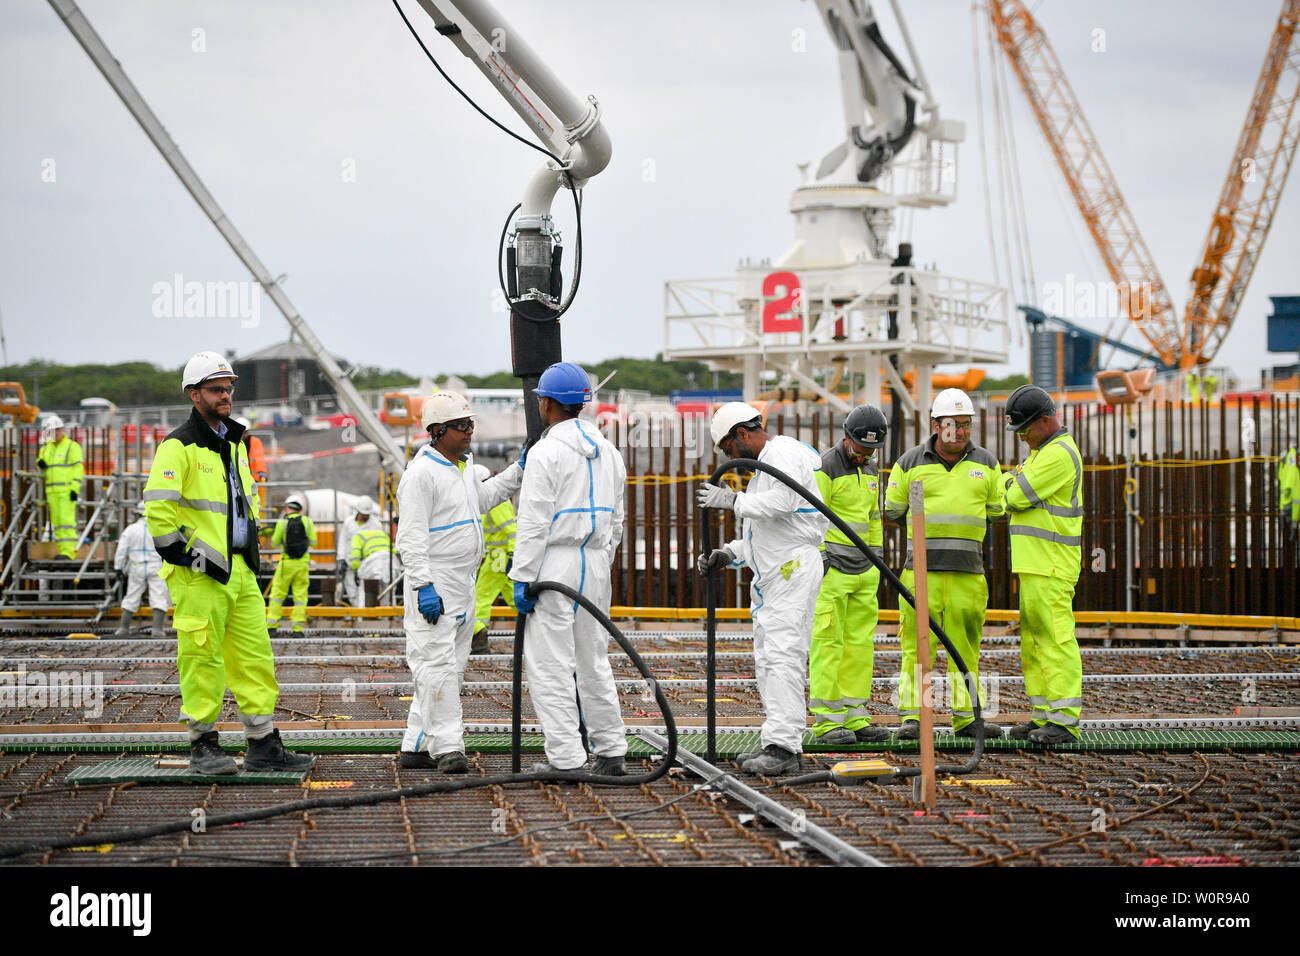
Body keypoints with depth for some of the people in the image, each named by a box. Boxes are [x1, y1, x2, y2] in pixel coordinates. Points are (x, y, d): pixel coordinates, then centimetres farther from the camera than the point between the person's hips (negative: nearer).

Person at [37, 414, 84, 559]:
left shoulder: (72, 446, -2)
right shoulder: (46, 448, 19)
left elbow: (78, 468, -7)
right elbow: (42, 472, 24)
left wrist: (75, 488, -15)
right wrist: (40, 465, 0)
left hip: (67, 491, -7)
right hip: (52, 491, 7)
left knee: (66, 519, -13)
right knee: (56, 521, 5)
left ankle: (68, 551, -16)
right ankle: (63, 550, 9)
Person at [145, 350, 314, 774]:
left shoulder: (234, 442, 16)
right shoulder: (179, 447, -10)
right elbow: (158, 509, -16)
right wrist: (186, 554, -16)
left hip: (240, 570, 8)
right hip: (200, 574, -8)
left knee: (256, 655, 7)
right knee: (203, 660, -3)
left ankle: (264, 746, 11)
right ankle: (203, 747, 6)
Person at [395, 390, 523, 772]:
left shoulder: (464, 465, 14)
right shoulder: (422, 472, -15)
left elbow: (482, 498, 34)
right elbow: (411, 537, -19)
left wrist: (519, 471, 25)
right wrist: (423, 586, -25)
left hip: (463, 583, 10)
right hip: (433, 585, -10)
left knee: (451, 665, 10)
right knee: (438, 663, -12)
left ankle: (416, 746, 14)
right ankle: (448, 747, -14)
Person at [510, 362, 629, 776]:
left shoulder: (546, 452, -12)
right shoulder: (608, 451, 13)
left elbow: (534, 523, -15)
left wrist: (524, 579, -12)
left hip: (556, 564, -8)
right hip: (596, 564, 8)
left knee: (551, 664, -3)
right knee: (593, 661, 15)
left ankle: (566, 756, -6)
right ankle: (611, 751, 15)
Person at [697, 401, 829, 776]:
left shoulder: (782, 454, -8)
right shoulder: (767, 462, 25)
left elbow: (779, 504, -25)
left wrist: (732, 500, -15)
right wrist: (729, 553, 13)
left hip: (794, 569, -11)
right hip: (772, 575, 11)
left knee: (783, 655, -16)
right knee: (768, 660, 10)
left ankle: (782, 747, -21)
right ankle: (786, 744, 12)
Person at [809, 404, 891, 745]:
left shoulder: (870, 471, 14)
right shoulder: (825, 469, -11)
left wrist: (877, 560, 20)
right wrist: (818, 563, -19)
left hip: (863, 573, 8)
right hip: (831, 571, -8)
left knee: (859, 644, 7)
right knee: (828, 644, -8)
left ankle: (855, 718, 11)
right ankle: (826, 722, -7)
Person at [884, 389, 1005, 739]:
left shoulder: (985, 463, 9)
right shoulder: (911, 462, 4)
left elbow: (999, 509, 18)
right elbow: (892, 510, 12)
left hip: (968, 570, 2)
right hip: (921, 568, -2)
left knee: (966, 644, 4)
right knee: (917, 642, -5)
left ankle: (967, 717, 10)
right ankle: (911, 717, -2)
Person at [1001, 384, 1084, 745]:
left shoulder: (1059, 455, -15)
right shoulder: (1043, 450, 20)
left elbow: (1016, 498, -15)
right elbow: (1012, 502, 20)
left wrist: (1009, 481, 5)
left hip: (1052, 567, -10)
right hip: (1034, 564, 10)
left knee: (1056, 639, -10)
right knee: (1034, 640, 11)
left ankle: (1065, 720, -9)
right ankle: (1044, 715, 16)